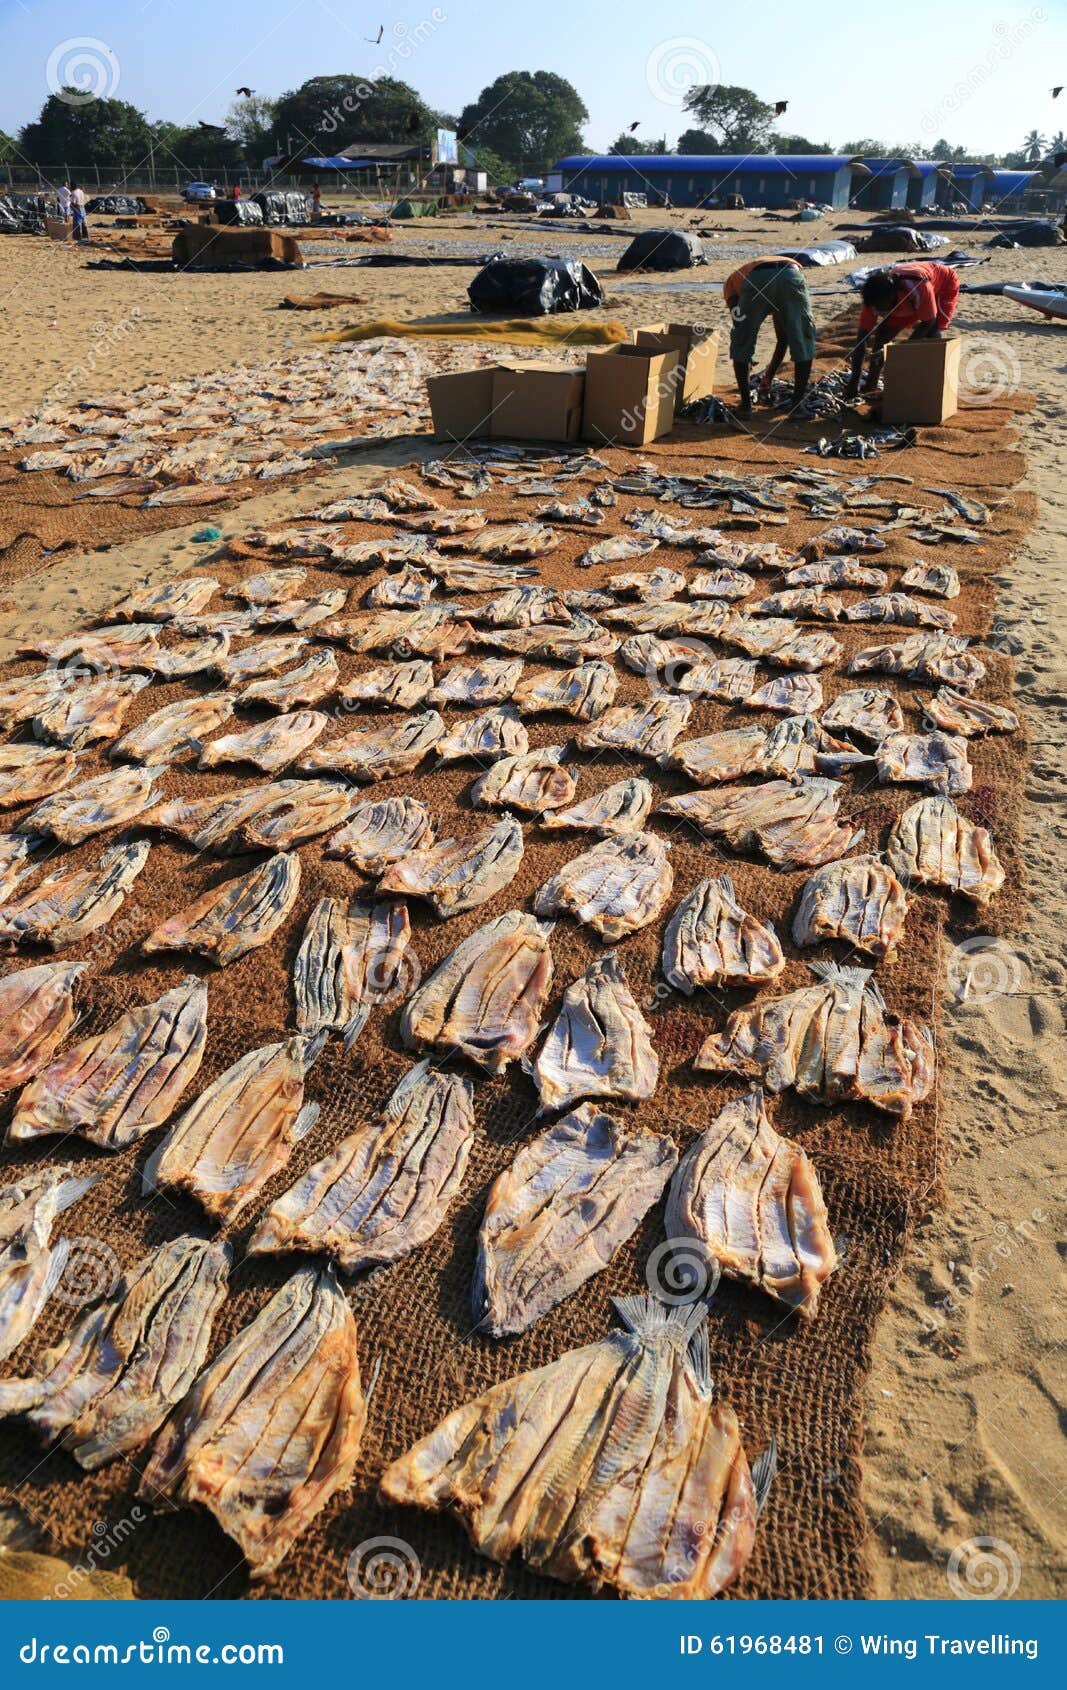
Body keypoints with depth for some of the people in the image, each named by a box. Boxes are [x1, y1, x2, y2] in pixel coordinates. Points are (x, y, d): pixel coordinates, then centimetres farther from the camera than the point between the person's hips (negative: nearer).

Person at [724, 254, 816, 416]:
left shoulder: (732, 281, 37)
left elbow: (739, 327, 26)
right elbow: (783, 337, 47)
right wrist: (769, 377, 55)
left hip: (755, 281, -2)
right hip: (791, 276, 3)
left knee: (741, 344, 19)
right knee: (803, 343, 20)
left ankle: (746, 404, 19)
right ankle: (797, 405, 20)